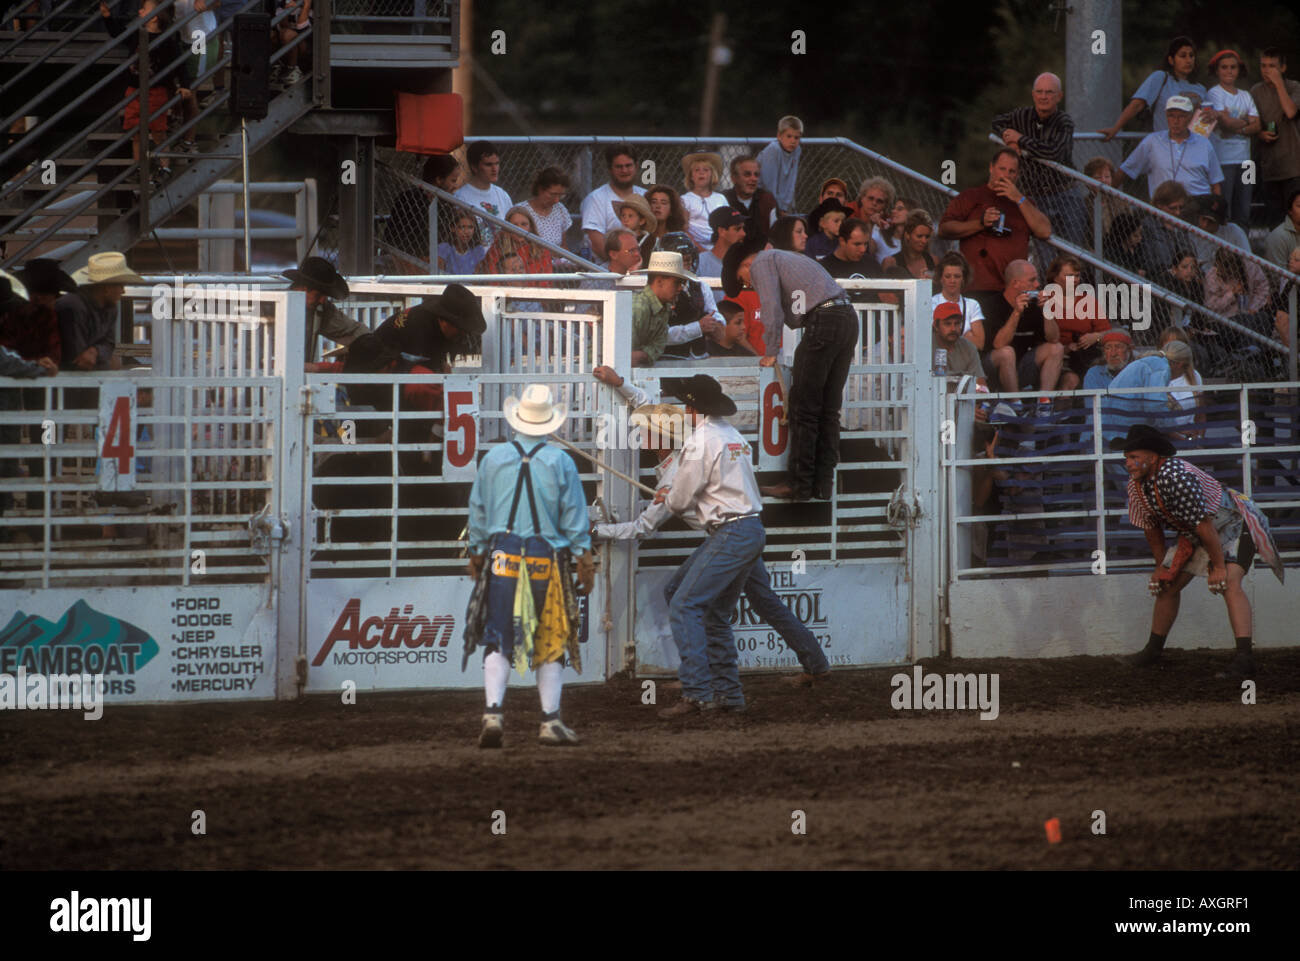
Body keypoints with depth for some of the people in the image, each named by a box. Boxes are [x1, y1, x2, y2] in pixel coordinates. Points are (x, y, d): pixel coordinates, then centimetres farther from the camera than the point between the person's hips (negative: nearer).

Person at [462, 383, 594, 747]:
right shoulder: (560, 462, -3)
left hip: (502, 556, 1)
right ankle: (551, 721, 7)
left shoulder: (493, 459, 2)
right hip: (547, 558, -1)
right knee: (550, 643, 8)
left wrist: (476, 554, 21)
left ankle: (492, 712, -14)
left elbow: (477, 512, 9)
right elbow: (575, 516, -1)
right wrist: (584, 561, 5)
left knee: (498, 641, 2)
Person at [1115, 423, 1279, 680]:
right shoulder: (1136, 485, -7)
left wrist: (1219, 566, -27)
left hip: (1232, 526, -9)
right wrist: (1161, 567, 12)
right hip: (1194, 536, 9)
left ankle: (1244, 658, -40)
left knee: (1229, 583, -28)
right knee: (1168, 585, 10)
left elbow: (1203, 523, -32)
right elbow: (1151, 528, 8)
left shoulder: (1176, 476, -35)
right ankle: (1153, 651, 29)